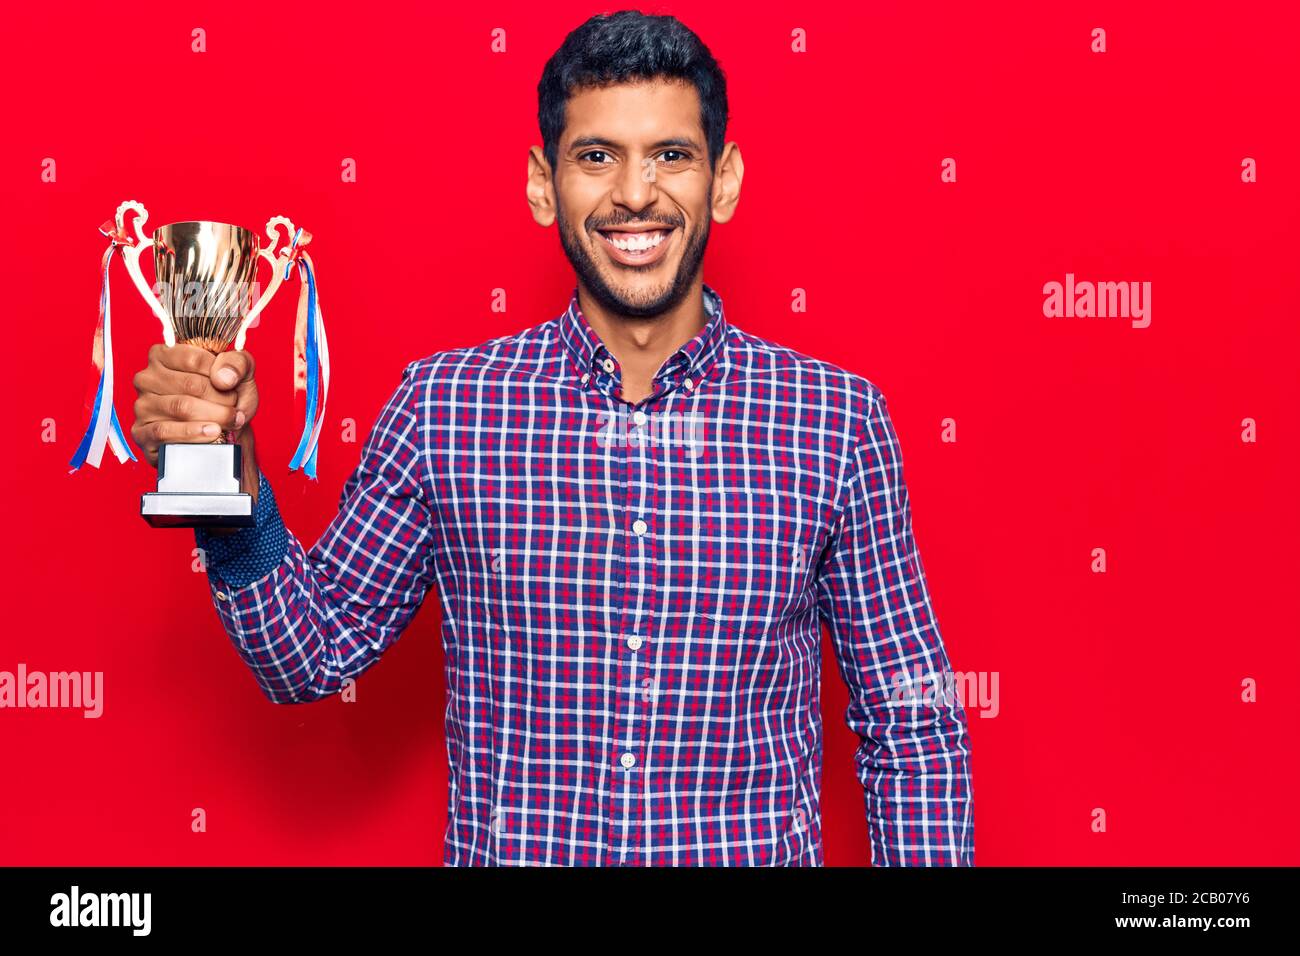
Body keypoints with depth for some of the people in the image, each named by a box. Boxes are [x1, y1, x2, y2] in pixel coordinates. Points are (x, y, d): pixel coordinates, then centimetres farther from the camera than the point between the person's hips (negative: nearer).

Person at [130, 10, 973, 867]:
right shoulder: (442, 406, -7)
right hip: (507, 852, 1)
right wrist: (234, 482, -15)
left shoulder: (838, 420, -9)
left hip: (757, 849, 0)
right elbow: (315, 657, -1)